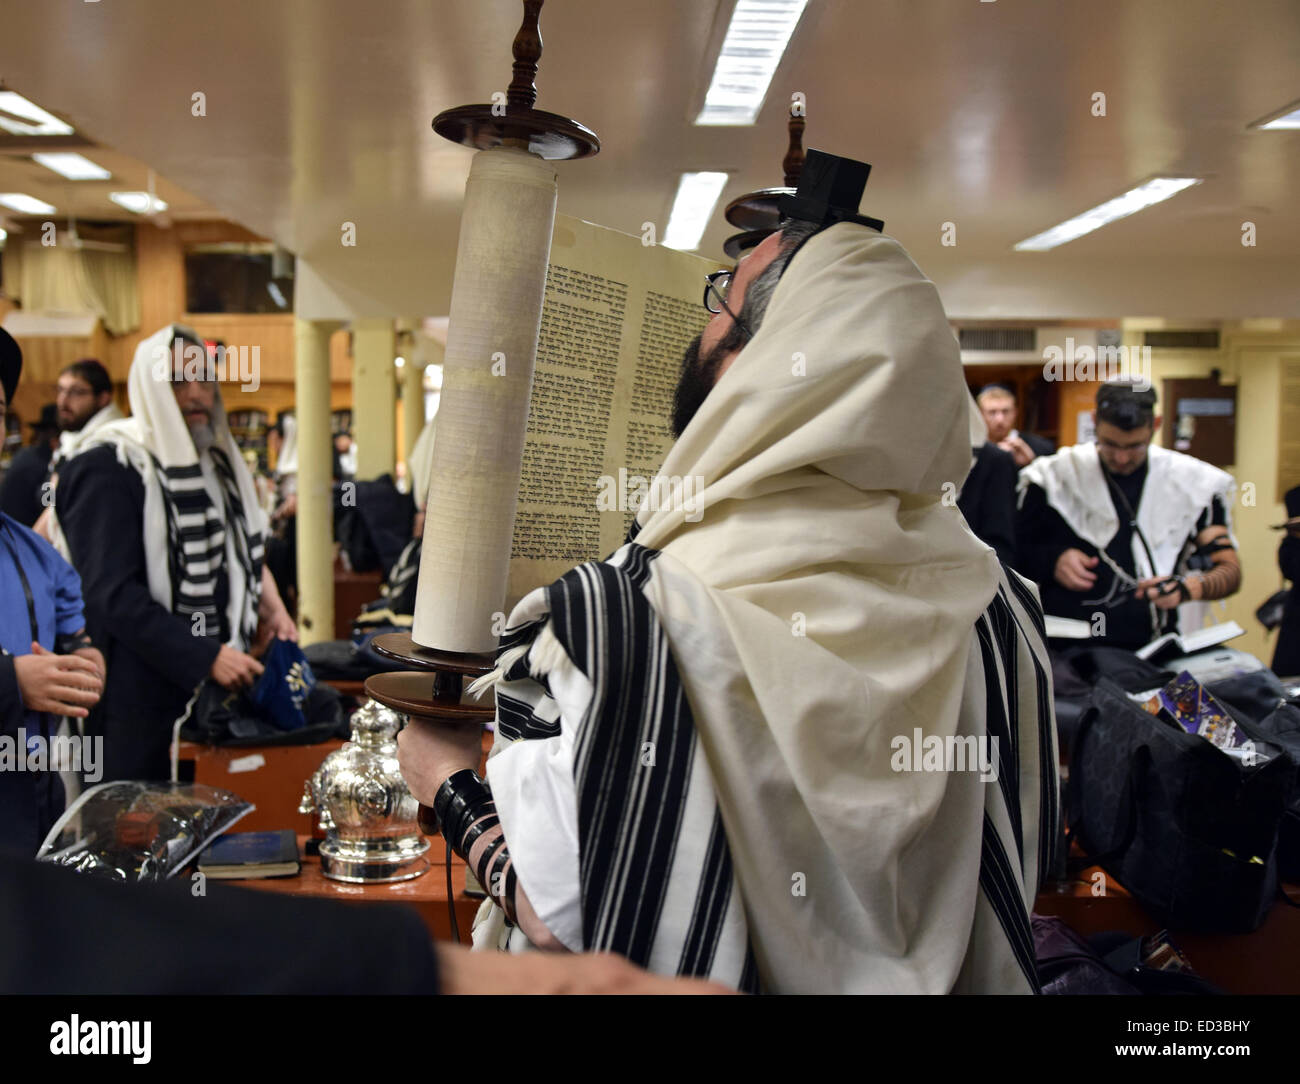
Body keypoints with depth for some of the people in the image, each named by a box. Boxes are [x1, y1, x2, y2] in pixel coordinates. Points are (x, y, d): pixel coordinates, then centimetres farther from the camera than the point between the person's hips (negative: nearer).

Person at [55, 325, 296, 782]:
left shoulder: (216, 462, 14)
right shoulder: (109, 469, -11)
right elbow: (111, 594, -19)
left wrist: (268, 605, 4)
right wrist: (207, 657, -22)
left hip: (218, 685, 7)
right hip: (141, 698, -7)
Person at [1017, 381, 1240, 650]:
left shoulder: (1191, 482, 8)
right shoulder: (1054, 477, 5)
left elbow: (1230, 569, 11)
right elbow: (1014, 553, 12)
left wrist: (1189, 588, -10)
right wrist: (1052, 561, -8)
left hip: (1151, 650, 2)